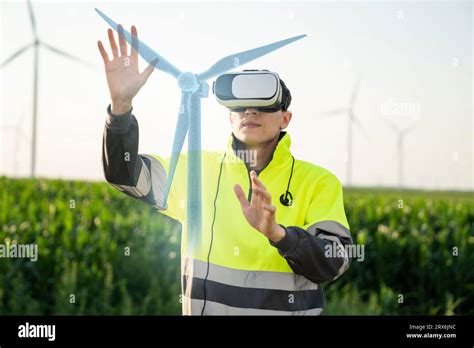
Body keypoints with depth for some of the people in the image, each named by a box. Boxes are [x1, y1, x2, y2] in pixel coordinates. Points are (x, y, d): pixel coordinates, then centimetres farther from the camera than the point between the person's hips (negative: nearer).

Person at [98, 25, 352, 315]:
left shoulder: (319, 181, -3)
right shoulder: (198, 169, 4)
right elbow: (125, 173, -3)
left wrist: (276, 232, -28)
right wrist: (121, 103, -18)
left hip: (288, 307, -2)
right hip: (204, 306, 2)